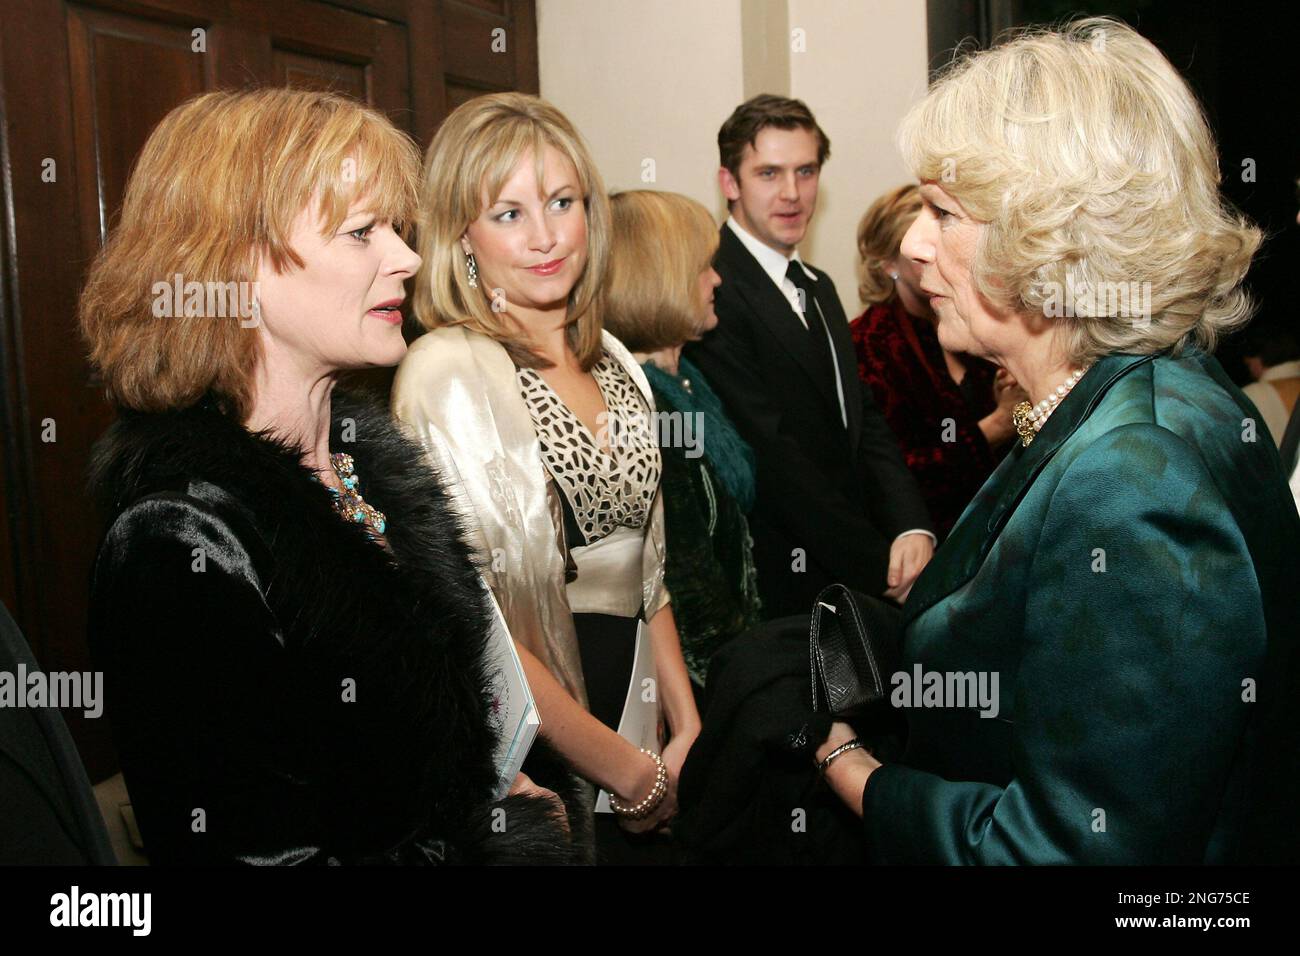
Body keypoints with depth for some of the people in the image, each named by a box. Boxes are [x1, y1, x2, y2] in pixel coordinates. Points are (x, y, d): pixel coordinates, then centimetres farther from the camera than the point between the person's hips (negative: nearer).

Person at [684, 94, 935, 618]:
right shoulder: (713, 291, -16)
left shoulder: (820, 288, 14)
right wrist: (881, 564, -17)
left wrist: (913, 530, -7)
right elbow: (773, 456, -20)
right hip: (778, 589, -8)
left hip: (854, 580, 8)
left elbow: (865, 421, 9)